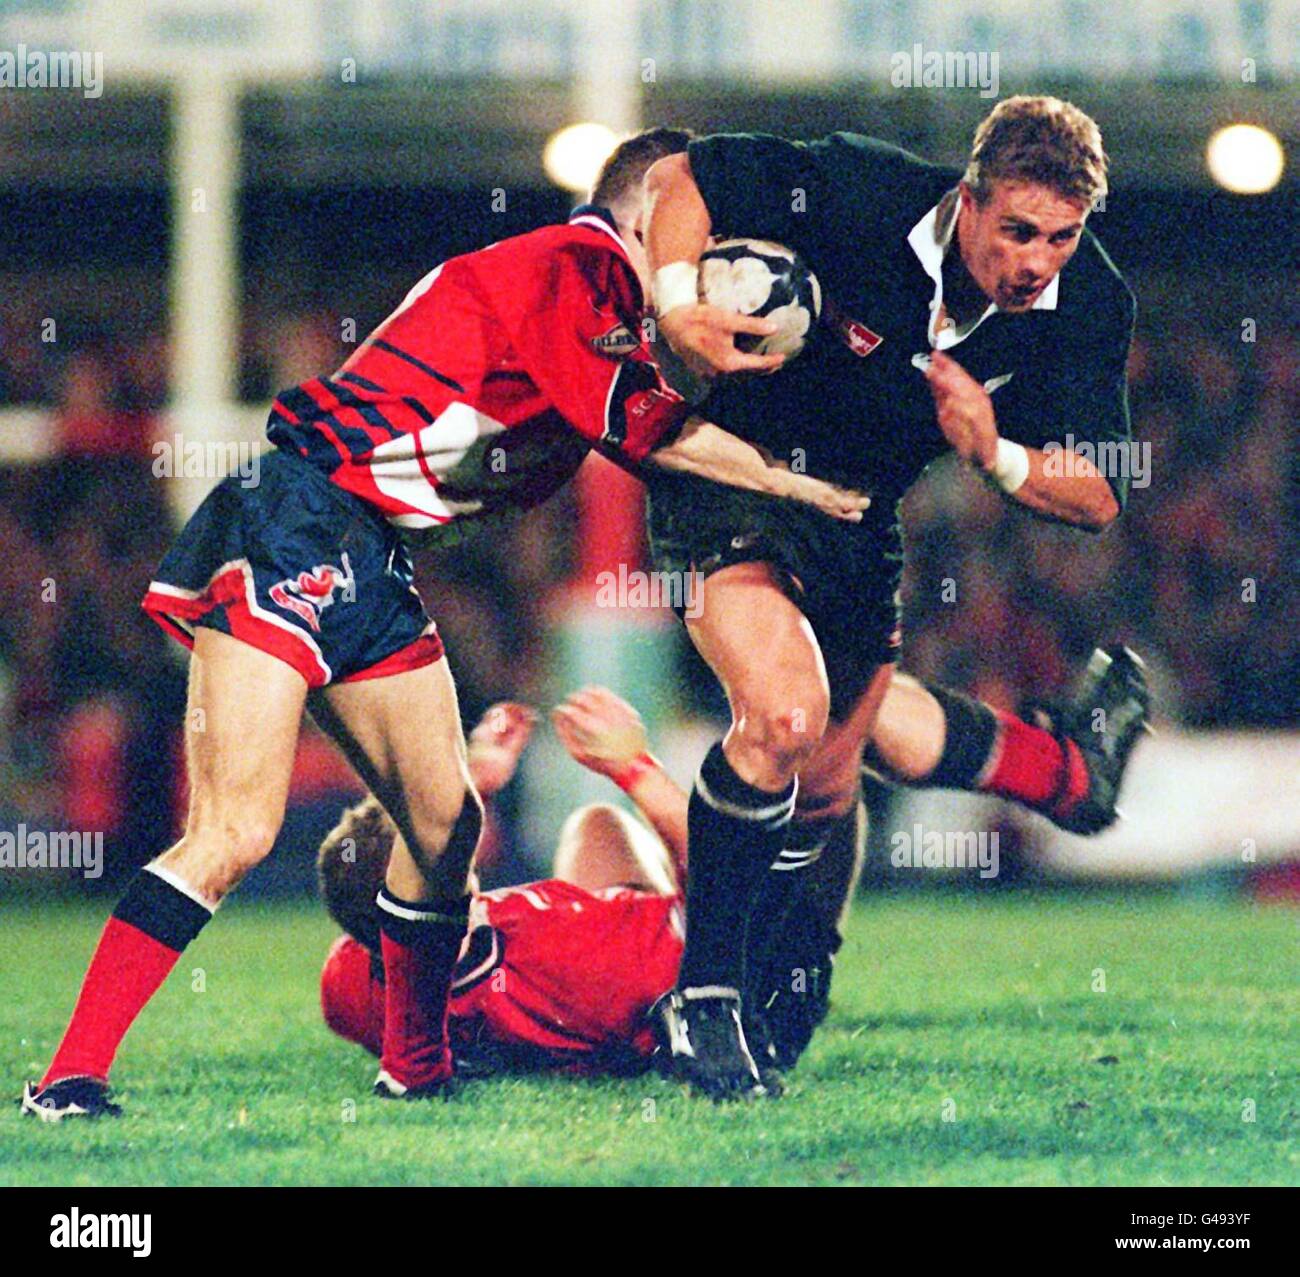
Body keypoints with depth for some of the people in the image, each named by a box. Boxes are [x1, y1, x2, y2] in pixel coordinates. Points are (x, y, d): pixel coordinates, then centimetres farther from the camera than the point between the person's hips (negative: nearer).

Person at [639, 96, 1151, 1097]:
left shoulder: (1088, 306, -16)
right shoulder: (856, 195, -27)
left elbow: (1097, 499, -11)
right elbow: (683, 176, -15)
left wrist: (998, 457, -30)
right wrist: (677, 305, -31)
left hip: (862, 522, 4)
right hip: (735, 478, -4)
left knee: (822, 795, 14)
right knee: (785, 710, -30)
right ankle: (704, 994, -16)